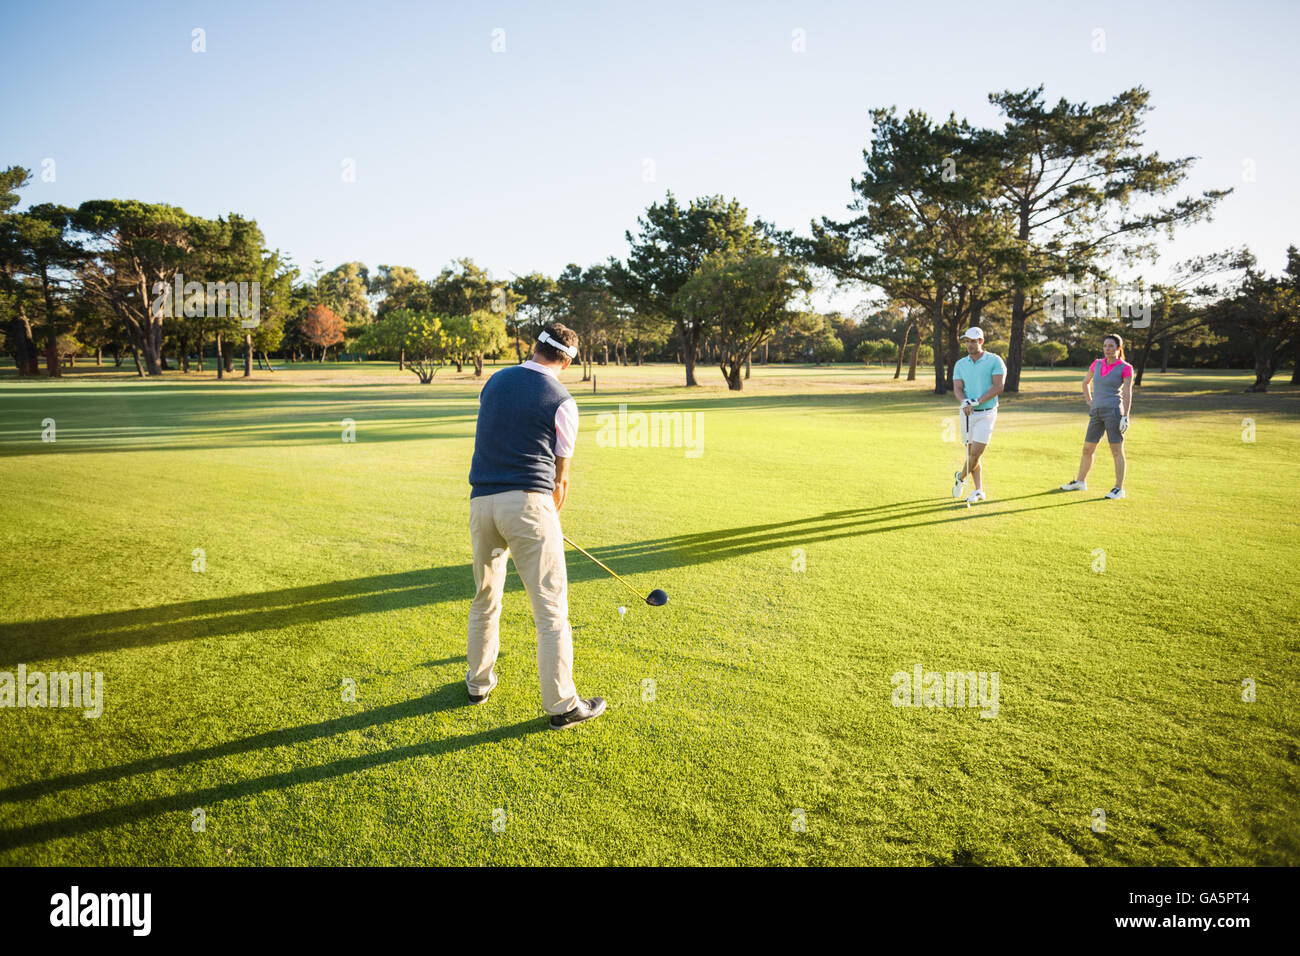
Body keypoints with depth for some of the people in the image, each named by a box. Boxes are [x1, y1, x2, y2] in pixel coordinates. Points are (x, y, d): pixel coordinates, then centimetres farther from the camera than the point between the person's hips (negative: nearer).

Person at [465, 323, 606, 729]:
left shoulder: (495, 381, 13)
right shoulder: (561, 402, -2)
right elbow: (560, 477, 4)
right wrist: (550, 518, 22)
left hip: (481, 499, 6)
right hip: (529, 501, -5)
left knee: (485, 597, 21)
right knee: (551, 606, 0)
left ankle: (479, 681, 33)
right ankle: (561, 704, 2)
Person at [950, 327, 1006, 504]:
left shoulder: (995, 361, -4)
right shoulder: (960, 364, 7)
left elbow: (998, 387, -12)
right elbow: (957, 388, -2)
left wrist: (978, 401, -23)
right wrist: (964, 402, -23)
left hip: (986, 413, -4)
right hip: (967, 414, 4)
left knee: (976, 452, -11)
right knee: (972, 452, 7)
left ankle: (961, 477, 16)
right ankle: (979, 491, 16)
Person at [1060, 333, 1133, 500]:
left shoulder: (1125, 368, -2)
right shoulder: (1097, 364, 12)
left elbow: (1127, 394, -7)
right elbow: (1086, 382, 28)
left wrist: (1125, 417, -14)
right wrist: (1089, 403, 17)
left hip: (1113, 411, -5)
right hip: (1096, 412, 5)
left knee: (1116, 450, -4)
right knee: (1087, 449, 12)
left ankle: (1119, 489, 0)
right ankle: (1080, 482, 28)